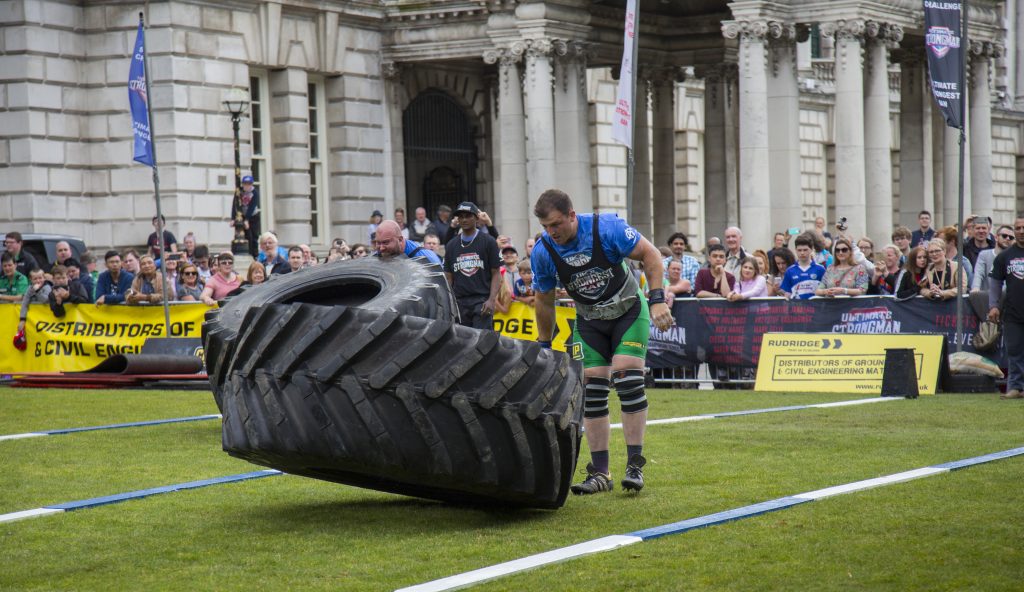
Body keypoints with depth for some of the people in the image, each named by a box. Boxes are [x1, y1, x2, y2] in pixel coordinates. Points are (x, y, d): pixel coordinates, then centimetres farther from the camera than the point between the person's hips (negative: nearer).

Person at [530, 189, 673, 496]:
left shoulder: (606, 228, -26)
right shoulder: (542, 252, -15)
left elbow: (650, 254, -16)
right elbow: (544, 301, 1)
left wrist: (657, 300, -24)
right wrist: (544, 346, 7)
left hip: (629, 311, -3)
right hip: (589, 321, 3)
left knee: (628, 382, -16)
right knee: (591, 391, -5)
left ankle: (635, 465, -10)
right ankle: (600, 473, 1)